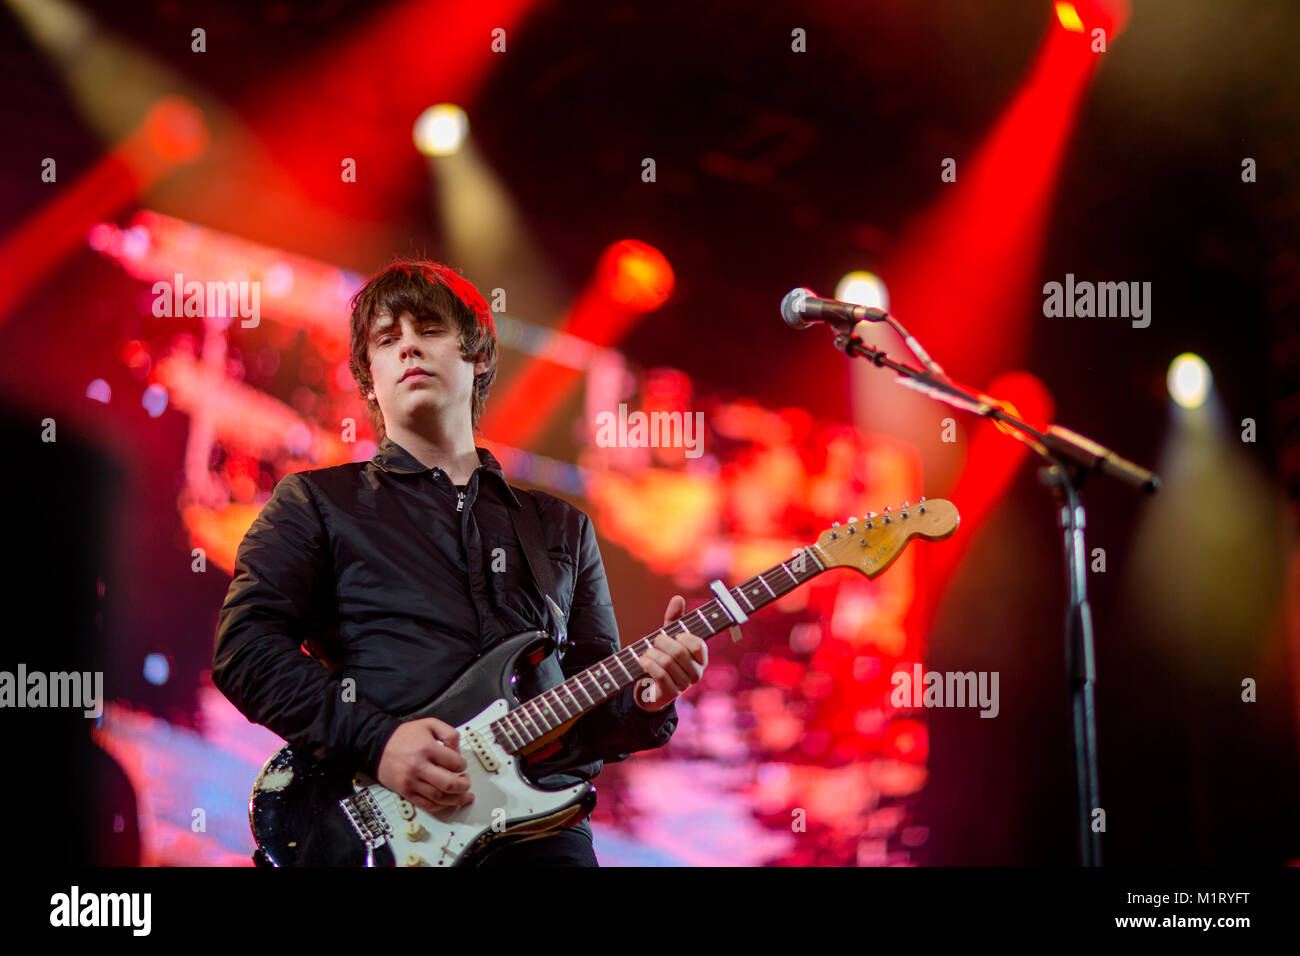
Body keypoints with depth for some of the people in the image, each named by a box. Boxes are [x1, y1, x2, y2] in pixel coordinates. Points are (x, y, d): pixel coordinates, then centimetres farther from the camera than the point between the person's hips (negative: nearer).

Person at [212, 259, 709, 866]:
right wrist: (374, 740, -13)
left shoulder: (561, 525, 22)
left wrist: (644, 699, -1)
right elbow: (243, 642, -1)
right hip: (379, 824, -3)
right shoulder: (316, 502, 12)